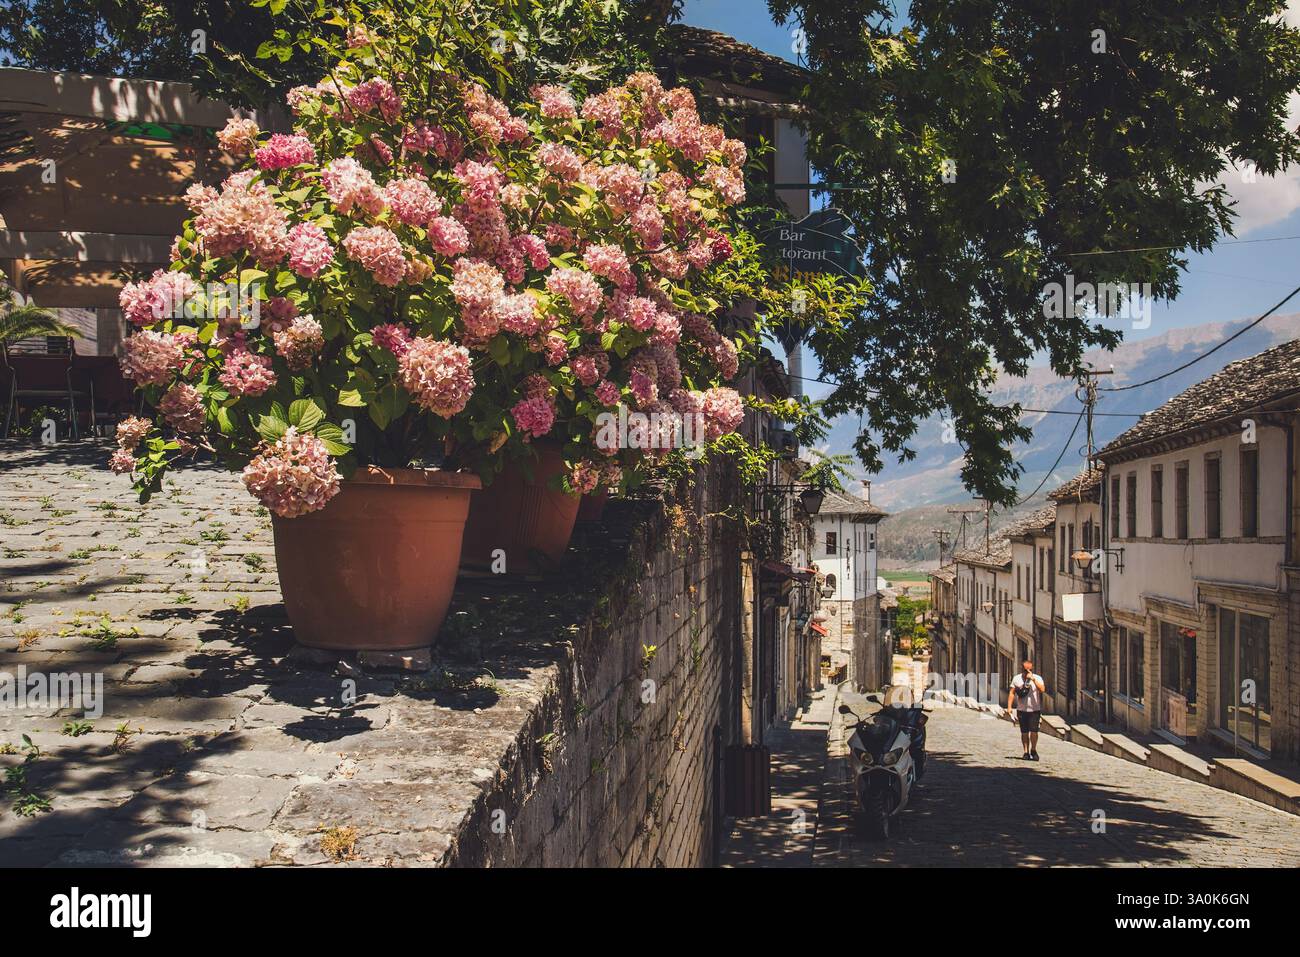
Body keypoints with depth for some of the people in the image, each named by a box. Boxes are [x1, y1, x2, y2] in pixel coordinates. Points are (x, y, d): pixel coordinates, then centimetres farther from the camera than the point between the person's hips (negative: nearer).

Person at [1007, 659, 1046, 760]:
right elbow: (1012, 693, 7)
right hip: (1021, 710, 2)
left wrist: (1033, 679, -23)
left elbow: (1042, 689, -18)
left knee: (1034, 731, -7)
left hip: (1034, 710, -2)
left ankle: (1033, 750, 13)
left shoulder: (1037, 678, 0)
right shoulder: (1016, 678, 5)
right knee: (1024, 732, 5)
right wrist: (1009, 707, 0)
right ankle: (1026, 752, 16)